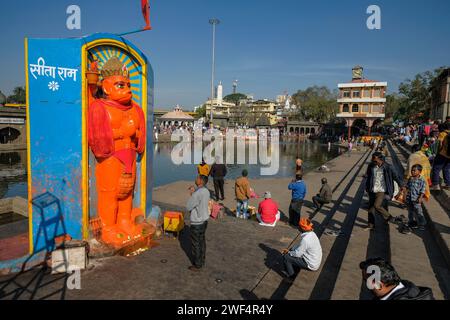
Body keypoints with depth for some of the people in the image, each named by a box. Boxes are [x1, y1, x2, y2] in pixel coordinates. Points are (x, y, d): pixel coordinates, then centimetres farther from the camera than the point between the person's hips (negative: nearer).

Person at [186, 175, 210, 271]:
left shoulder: (196, 194, -27)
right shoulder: (206, 191, 1)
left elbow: (188, 207, -17)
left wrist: (191, 194, -8)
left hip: (197, 222, -9)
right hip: (204, 219, 9)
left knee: (196, 244, 7)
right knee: (202, 241, 20)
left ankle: (197, 265, 19)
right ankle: (201, 261, 34)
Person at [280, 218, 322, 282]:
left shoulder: (305, 239, -30)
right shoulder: (311, 234, -2)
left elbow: (297, 253, -20)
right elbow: (300, 245, 11)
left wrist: (288, 252, -2)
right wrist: (289, 250, 7)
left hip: (311, 265, -9)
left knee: (286, 257, -9)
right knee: (292, 250, 16)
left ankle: (290, 276, 8)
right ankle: (290, 270, 25)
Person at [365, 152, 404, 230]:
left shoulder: (387, 167, -11)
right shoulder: (371, 166, 2)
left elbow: (395, 176, -1)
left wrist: (401, 185, 4)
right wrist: (367, 187, 19)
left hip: (382, 191, -5)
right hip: (372, 191, 5)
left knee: (376, 206, -18)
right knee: (371, 207, 8)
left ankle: (388, 217, 10)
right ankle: (371, 224, 22)